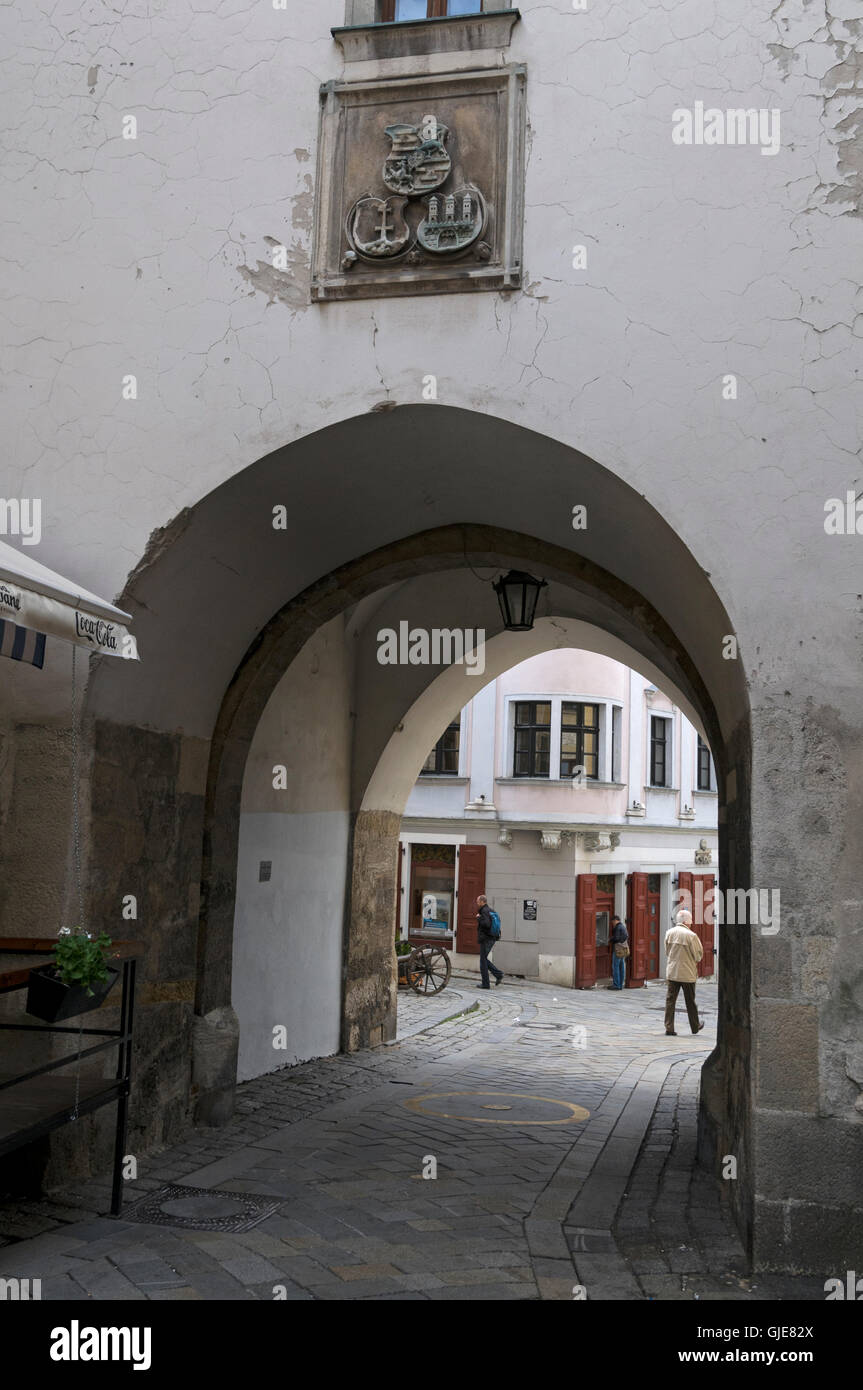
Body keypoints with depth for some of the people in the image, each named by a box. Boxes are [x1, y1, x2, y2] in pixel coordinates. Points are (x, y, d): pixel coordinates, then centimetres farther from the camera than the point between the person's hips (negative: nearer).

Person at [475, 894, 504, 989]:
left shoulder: (485, 911, -15)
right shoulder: (490, 910, 15)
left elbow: (486, 924, -28)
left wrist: (479, 918, -15)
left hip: (486, 939, -10)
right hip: (491, 939, 10)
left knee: (483, 961, -1)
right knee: (484, 959, 18)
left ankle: (485, 984, 3)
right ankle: (498, 974, 8)